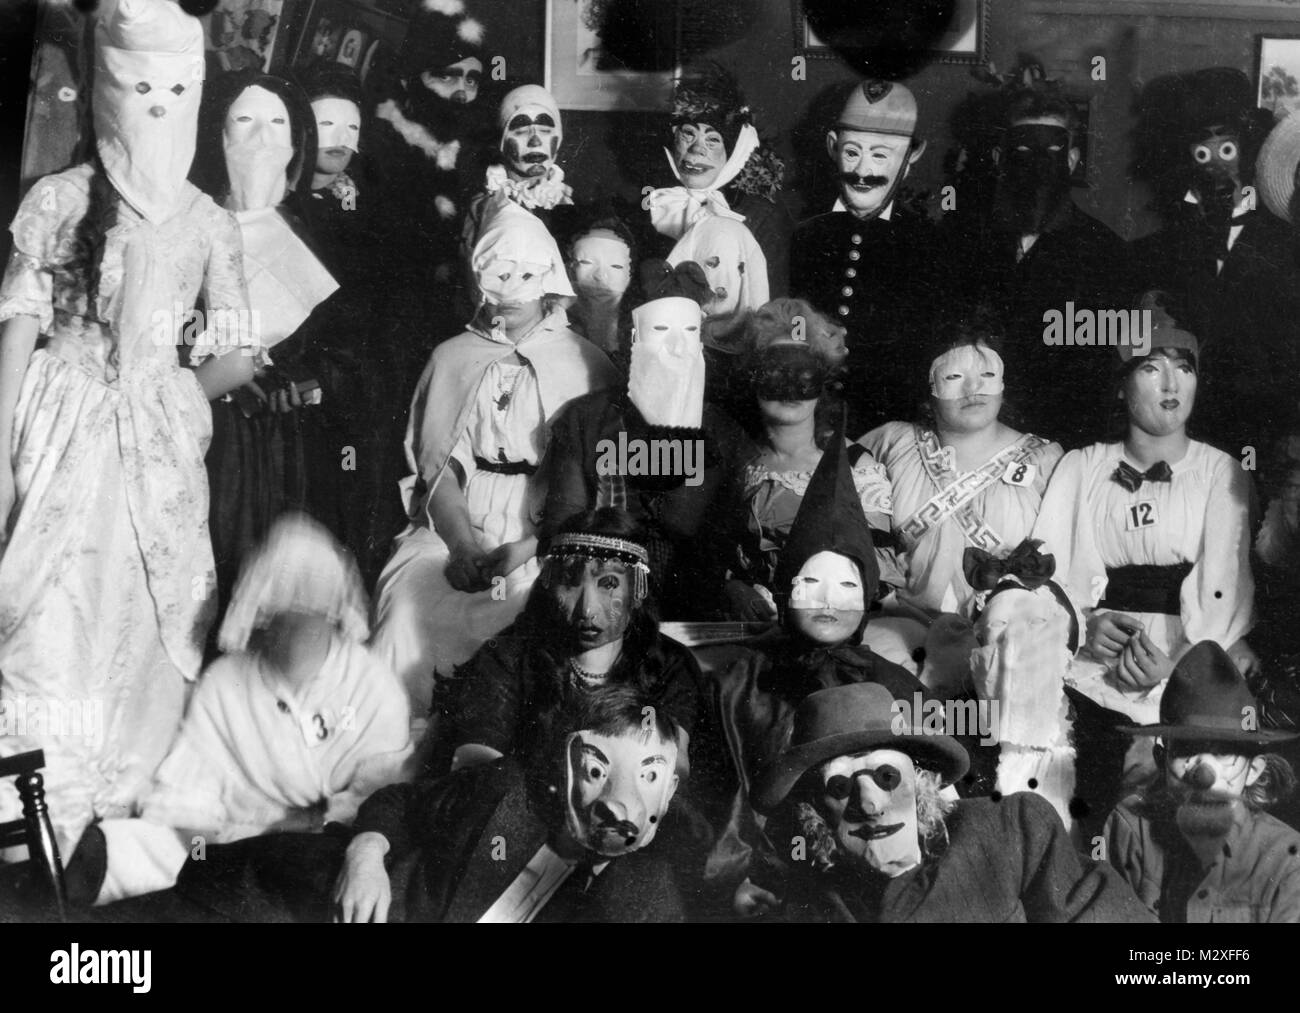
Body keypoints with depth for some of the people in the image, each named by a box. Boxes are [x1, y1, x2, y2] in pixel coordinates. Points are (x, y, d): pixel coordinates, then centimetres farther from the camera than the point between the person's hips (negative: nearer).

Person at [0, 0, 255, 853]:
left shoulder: (209, 224, 5)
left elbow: (237, 360, 7)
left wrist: (165, 398, 8)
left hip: (160, 450, 2)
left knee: (143, 635, 3)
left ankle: (125, 817, 17)